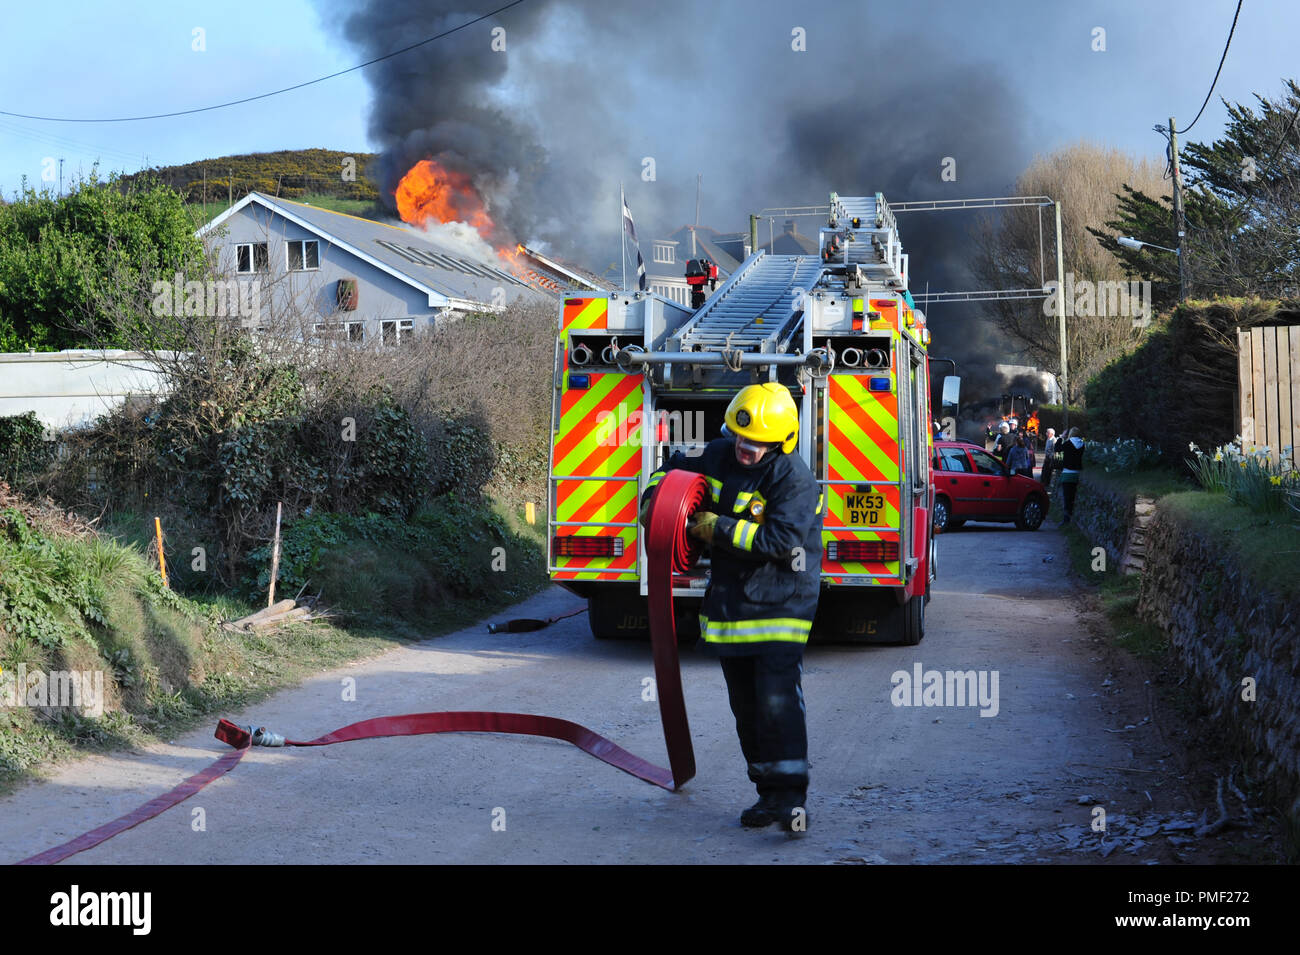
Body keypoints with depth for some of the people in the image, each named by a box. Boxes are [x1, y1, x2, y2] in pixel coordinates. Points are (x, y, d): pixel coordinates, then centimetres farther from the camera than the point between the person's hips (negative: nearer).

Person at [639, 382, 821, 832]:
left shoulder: (793, 478, -17)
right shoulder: (719, 455, 4)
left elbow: (779, 540, -27)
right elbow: (675, 470, 23)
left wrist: (716, 528, -23)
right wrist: (653, 500, 3)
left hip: (779, 604, -7)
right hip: (730, 603, 7)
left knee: (778, 700, -16)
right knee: (746, 705, 10)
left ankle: (790, 796, -12)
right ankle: (768, 793, 19)